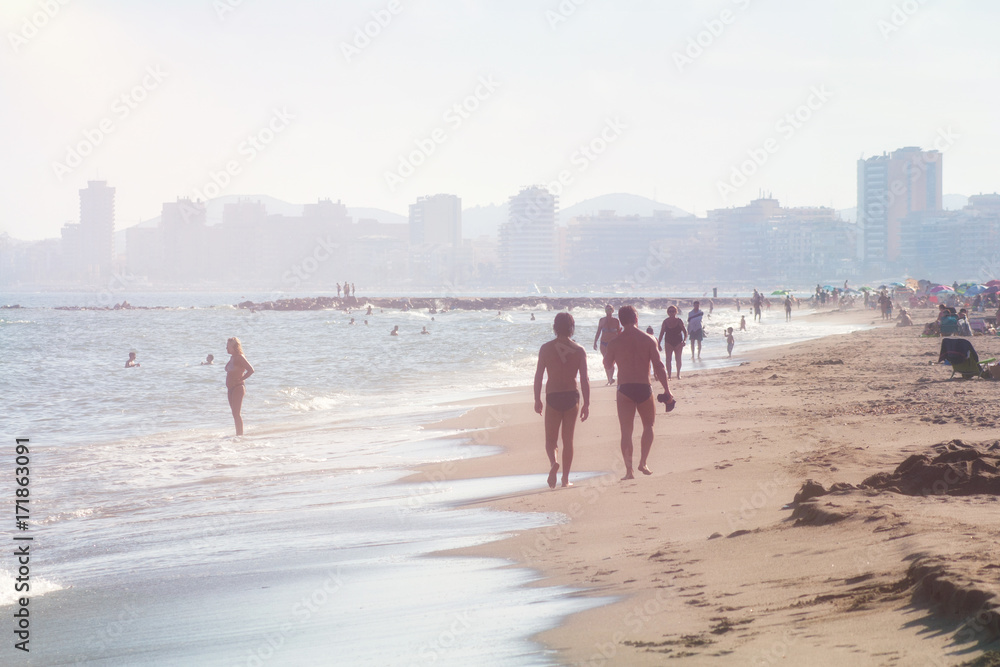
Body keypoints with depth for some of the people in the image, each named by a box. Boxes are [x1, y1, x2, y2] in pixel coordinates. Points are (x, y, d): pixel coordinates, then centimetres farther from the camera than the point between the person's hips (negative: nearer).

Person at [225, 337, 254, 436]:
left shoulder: (240, 358, -12)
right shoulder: (232, 358, 14)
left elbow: (251, 370, -19)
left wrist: (240, 379, -15)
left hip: (238, 387, -9)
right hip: (231, 389, 9)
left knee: (236, 413, -12)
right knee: (235, 414, 11)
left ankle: (240, 435, -10)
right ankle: (238, 435, 15)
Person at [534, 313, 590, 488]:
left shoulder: (546, 348, -4)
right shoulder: (579, 350, -2)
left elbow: (538, 376, -2)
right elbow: (585, 379, -4)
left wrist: (537, 399, 7)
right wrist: (586, 404, 1)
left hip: (553, 397, -1)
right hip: (572, 396, 1)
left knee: (551, 439, 7)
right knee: (568, 440, 13)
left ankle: (554, 462, -24)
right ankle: (565, 478, 14)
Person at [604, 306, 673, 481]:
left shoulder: (615, 343, -1)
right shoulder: (648, 340, -3)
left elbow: (608, 365, 13)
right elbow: (658, 366, -6)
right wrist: (667, 390, -1)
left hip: (624, 389, 0)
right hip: (644, 388, 0)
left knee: (626, 432, 5)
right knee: (648, 425, 21)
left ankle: (629, 470, -2)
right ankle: (643, 463, 12)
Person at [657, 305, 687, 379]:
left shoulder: (679, 321, -4)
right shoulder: (665, 322, -1)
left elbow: (685, 331, -3)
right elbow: (662, 333, 5)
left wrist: (685, 340, -19)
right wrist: (658, 343, 0)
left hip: (678, 342, 0)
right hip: (668, 342, 0)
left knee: (678, 359, 4)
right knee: (668, 359, -9)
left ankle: (678, 375, 17)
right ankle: (669, 375, -6)